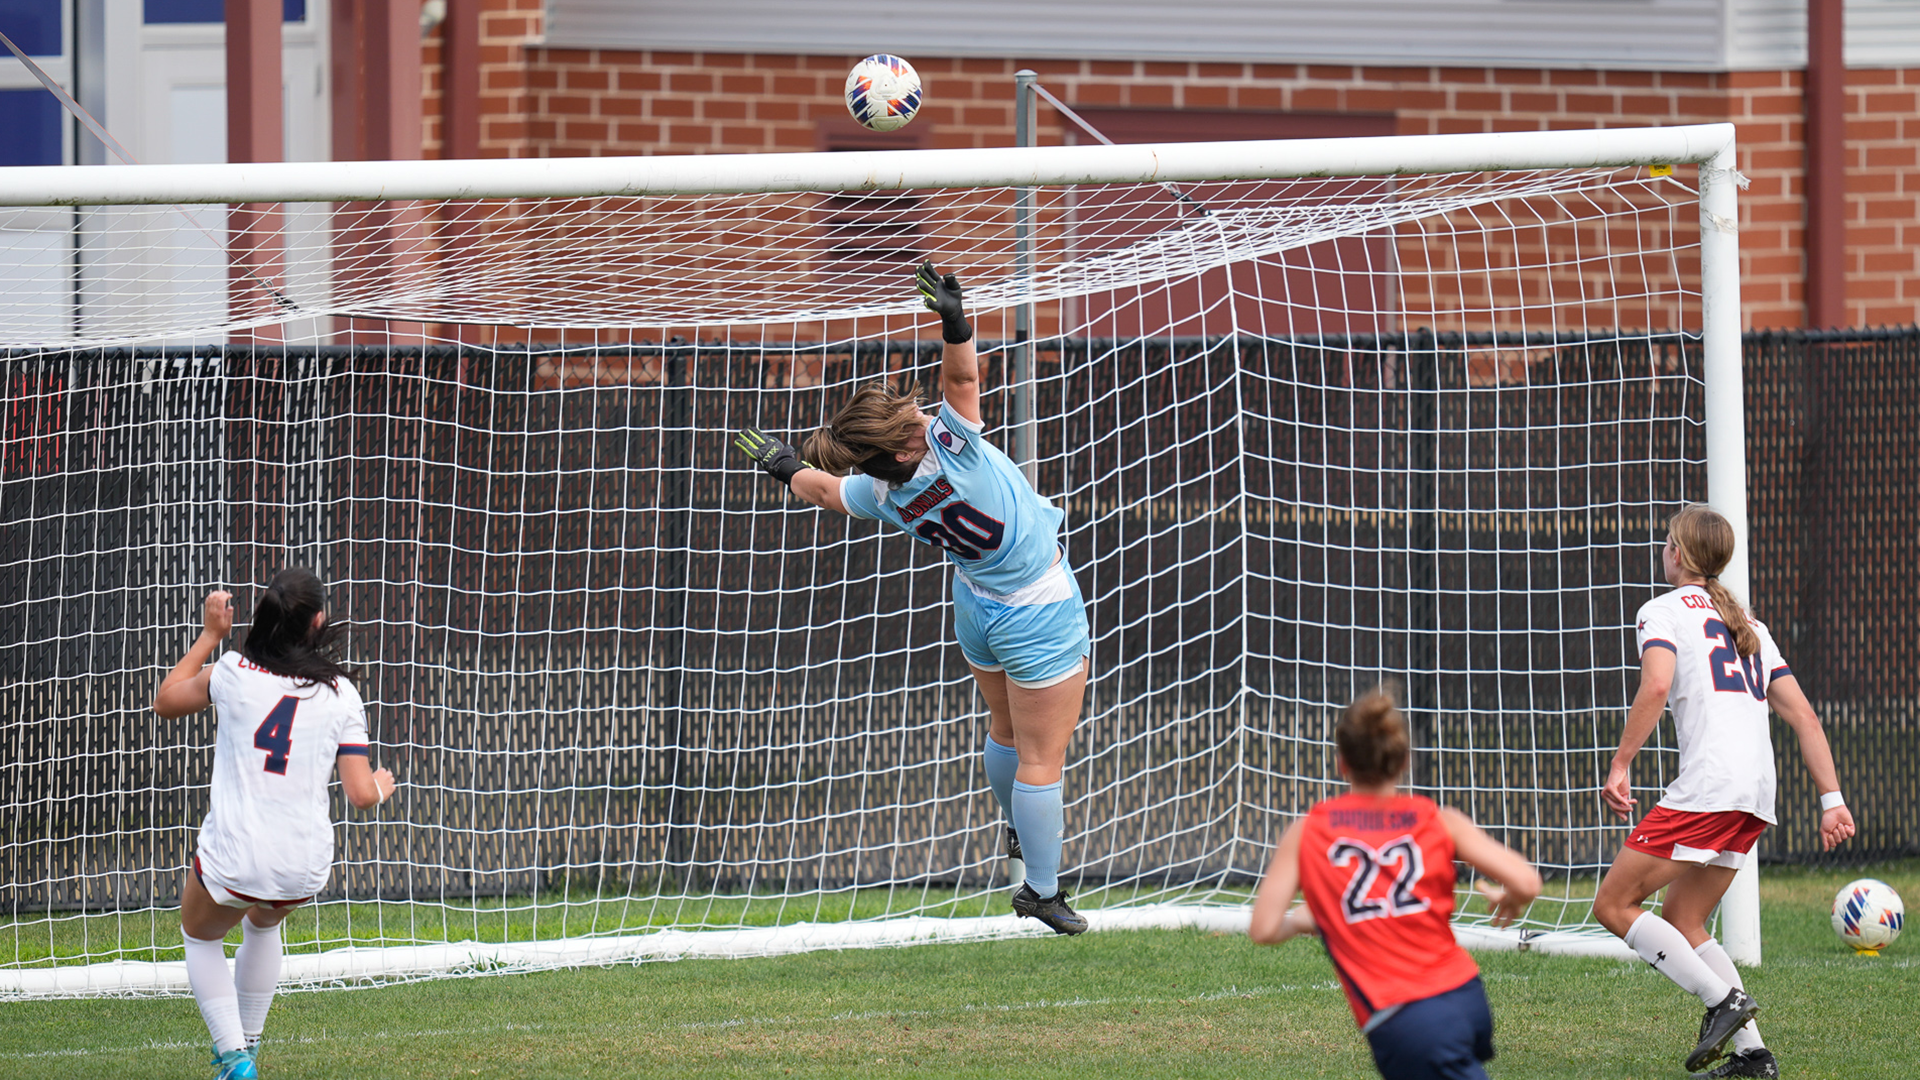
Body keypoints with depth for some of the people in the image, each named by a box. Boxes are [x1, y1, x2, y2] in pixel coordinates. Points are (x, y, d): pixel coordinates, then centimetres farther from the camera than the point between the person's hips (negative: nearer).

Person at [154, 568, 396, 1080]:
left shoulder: (234, 673, -6)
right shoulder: (340, 693, -3)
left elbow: (166, 701, 14)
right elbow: (362, 794, -4)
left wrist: (209, 636, 20)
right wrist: (383, 784, 19)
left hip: (233, 858, -2)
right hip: (305, 865, 2)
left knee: (201, 937, 27)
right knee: (263, 925, 37)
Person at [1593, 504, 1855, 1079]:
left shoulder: (1663, 610, 3)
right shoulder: (1747, 625, 25)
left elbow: (1656, 686, -17)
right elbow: (1803, 716, 19)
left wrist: (1620, 766, -13)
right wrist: (1832, 800, 17)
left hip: (1707, 784, -8)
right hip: (1757, 794, 8)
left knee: (1613, 905, -1)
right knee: (1679, 922, 15)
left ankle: (1724, 999, -13)